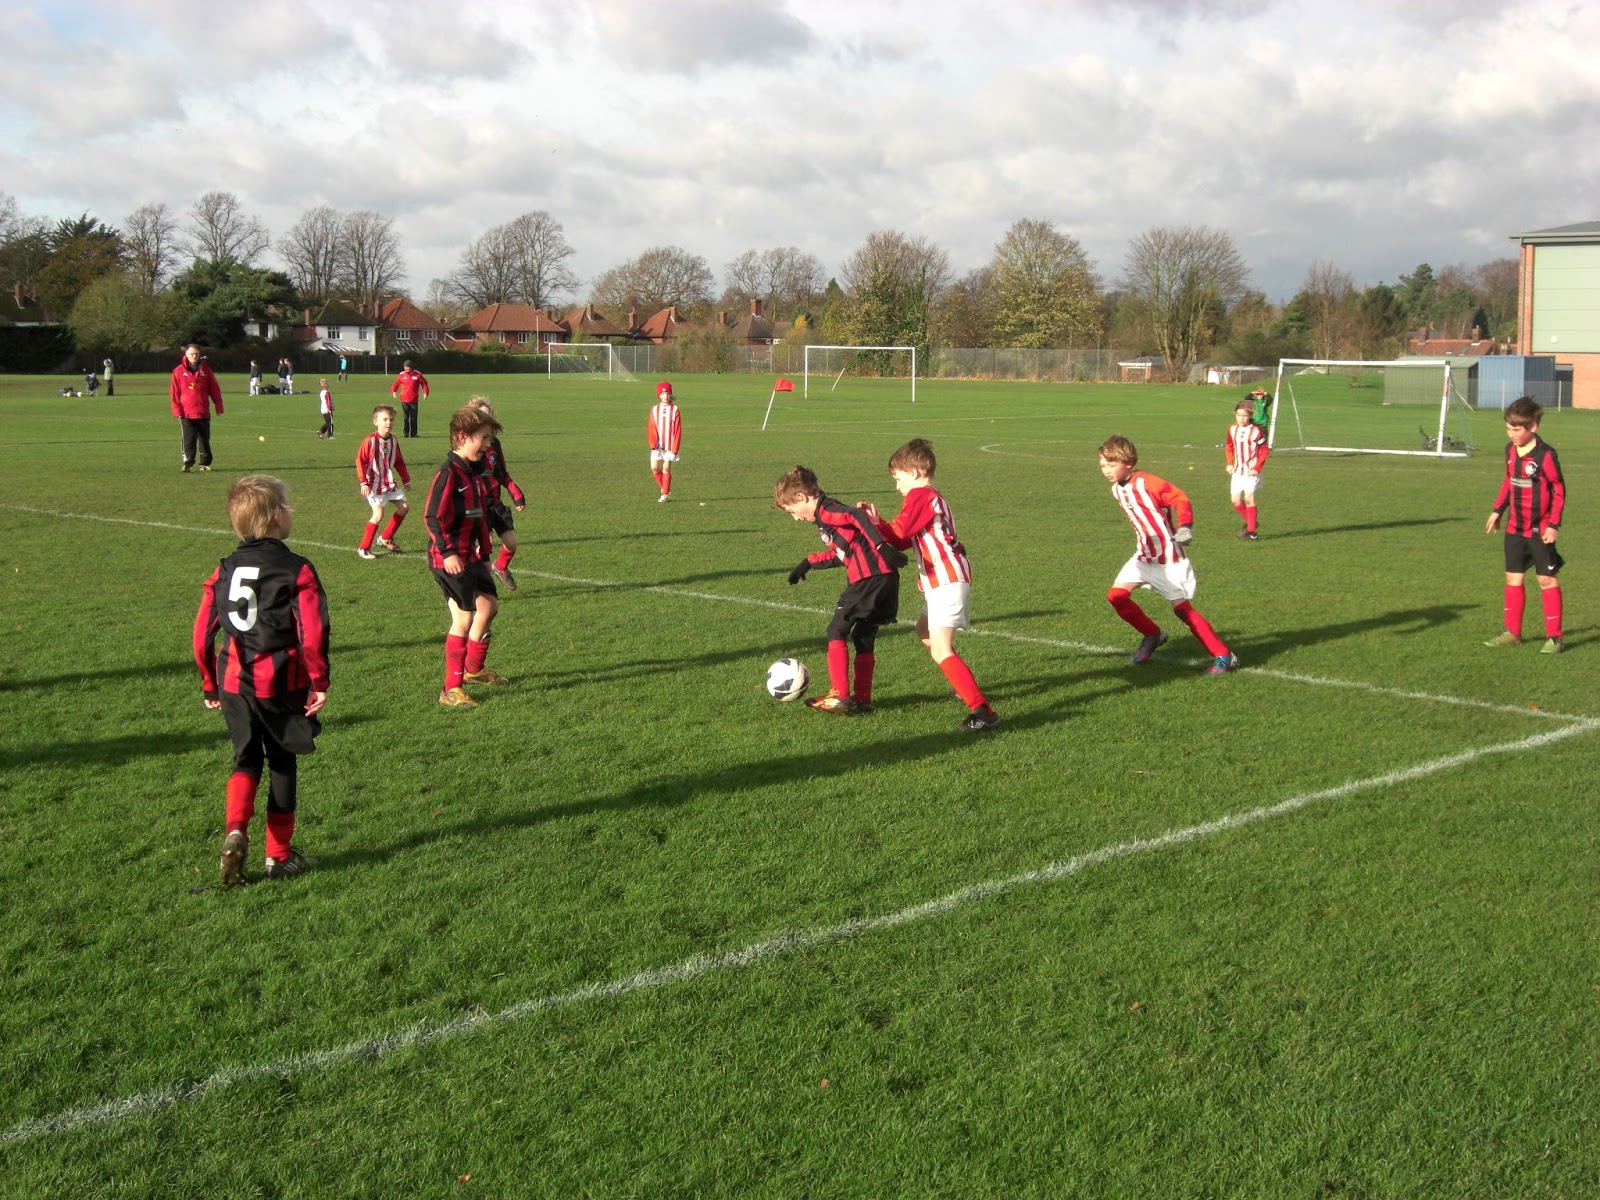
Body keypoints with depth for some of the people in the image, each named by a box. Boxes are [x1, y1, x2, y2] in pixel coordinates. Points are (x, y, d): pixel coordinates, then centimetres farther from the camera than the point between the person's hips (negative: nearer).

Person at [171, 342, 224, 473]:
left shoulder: (205, 369, 5)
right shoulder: (178, 371, -2)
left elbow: (214, 389, 7)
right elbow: (175, 393, -2)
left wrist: (218, 406, 4)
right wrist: (177, 411, -6)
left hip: (204, 413, 2)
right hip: (187, 413, -2)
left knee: (205, 439, 10)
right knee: (188, 440, -3)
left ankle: (205, 463, 19)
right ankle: (187, 464, 0)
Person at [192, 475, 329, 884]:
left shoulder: (224, 571, 4)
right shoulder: (297, 571, -10)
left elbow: (202, 631, 5)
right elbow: (313, 634, -17)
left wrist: (209, 683, 15)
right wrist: (319, 681, -7)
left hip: (234, 684, 4)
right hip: (281, 683, -4)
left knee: (246, 760, 16)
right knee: (283, 765, 10)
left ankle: (235, 829, -9)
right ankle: (279, 855, 17)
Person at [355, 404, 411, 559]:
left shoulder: (393, 440, 4)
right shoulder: (370, 440, -16)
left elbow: (399, 462, 16)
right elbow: (360, 461, -16)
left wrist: (406, 480, 19)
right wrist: (363, 482, -21)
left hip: (390, 483, 8)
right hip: (374, 484, -7)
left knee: (404, 507, 7)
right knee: (378, 514, -15)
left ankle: (386, 538, 22)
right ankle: (363, 549, -4)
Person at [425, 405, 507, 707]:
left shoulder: (475, 474, 11)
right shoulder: (448, 473, -17)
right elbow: (432, 517, -21)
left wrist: (484, 552, 21)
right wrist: (448, 552, -25)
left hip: (470, 555, 10)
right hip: (450, 558, -10)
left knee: (489, 605, 18)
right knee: (464, 618, -10)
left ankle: (473, 668, 39)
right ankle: (451, 690, -5)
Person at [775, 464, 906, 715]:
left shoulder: (826, 511, -7)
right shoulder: (827, 517, 23)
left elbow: (858, 517, -25)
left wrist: (882, 546, -36)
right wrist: (808, 563, 38)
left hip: (869, 577, -9)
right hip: (885, 578, 9)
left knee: (837, 630, 0)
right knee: (863, 637, 16)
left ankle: (840, 696, -2)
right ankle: (862, 698, 19)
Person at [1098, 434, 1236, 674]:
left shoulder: (1147, 483, -20)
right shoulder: (1116, 490, 4)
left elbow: (1182, 500, -17)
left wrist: (1185, 527, -31)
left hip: (1170, 558, -7)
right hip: (1145, 555, 7)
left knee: (1182, 608, -9)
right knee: (1116, 595, -6)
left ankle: (1224, 656, 0)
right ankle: (1152, 635, 16)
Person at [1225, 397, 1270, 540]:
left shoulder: (1256, 431, -14)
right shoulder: (1232, 429, 3)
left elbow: (1265, 450, -9)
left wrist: (1257, 468, -15)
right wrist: (1230, 463, 6)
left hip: (1251, 471, -6)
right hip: (1237, 471, 6)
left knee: (1249, 499, -7)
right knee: (1235, 500, 4)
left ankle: (1251, 531, 0)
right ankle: (1250, 522, 27)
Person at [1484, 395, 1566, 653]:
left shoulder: (1545, 455, -17)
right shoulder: (1510, 450, 4)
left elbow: (1559, 490, -12)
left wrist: (1554, 524, -14)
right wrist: (1497, 511, 18)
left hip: (1540, 530, -7)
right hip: (1515, 527, 7)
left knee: (1547, 580, 0)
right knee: (1513, 578, 10)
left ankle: (1554, 636, 6)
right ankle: (1512, 632, 19)